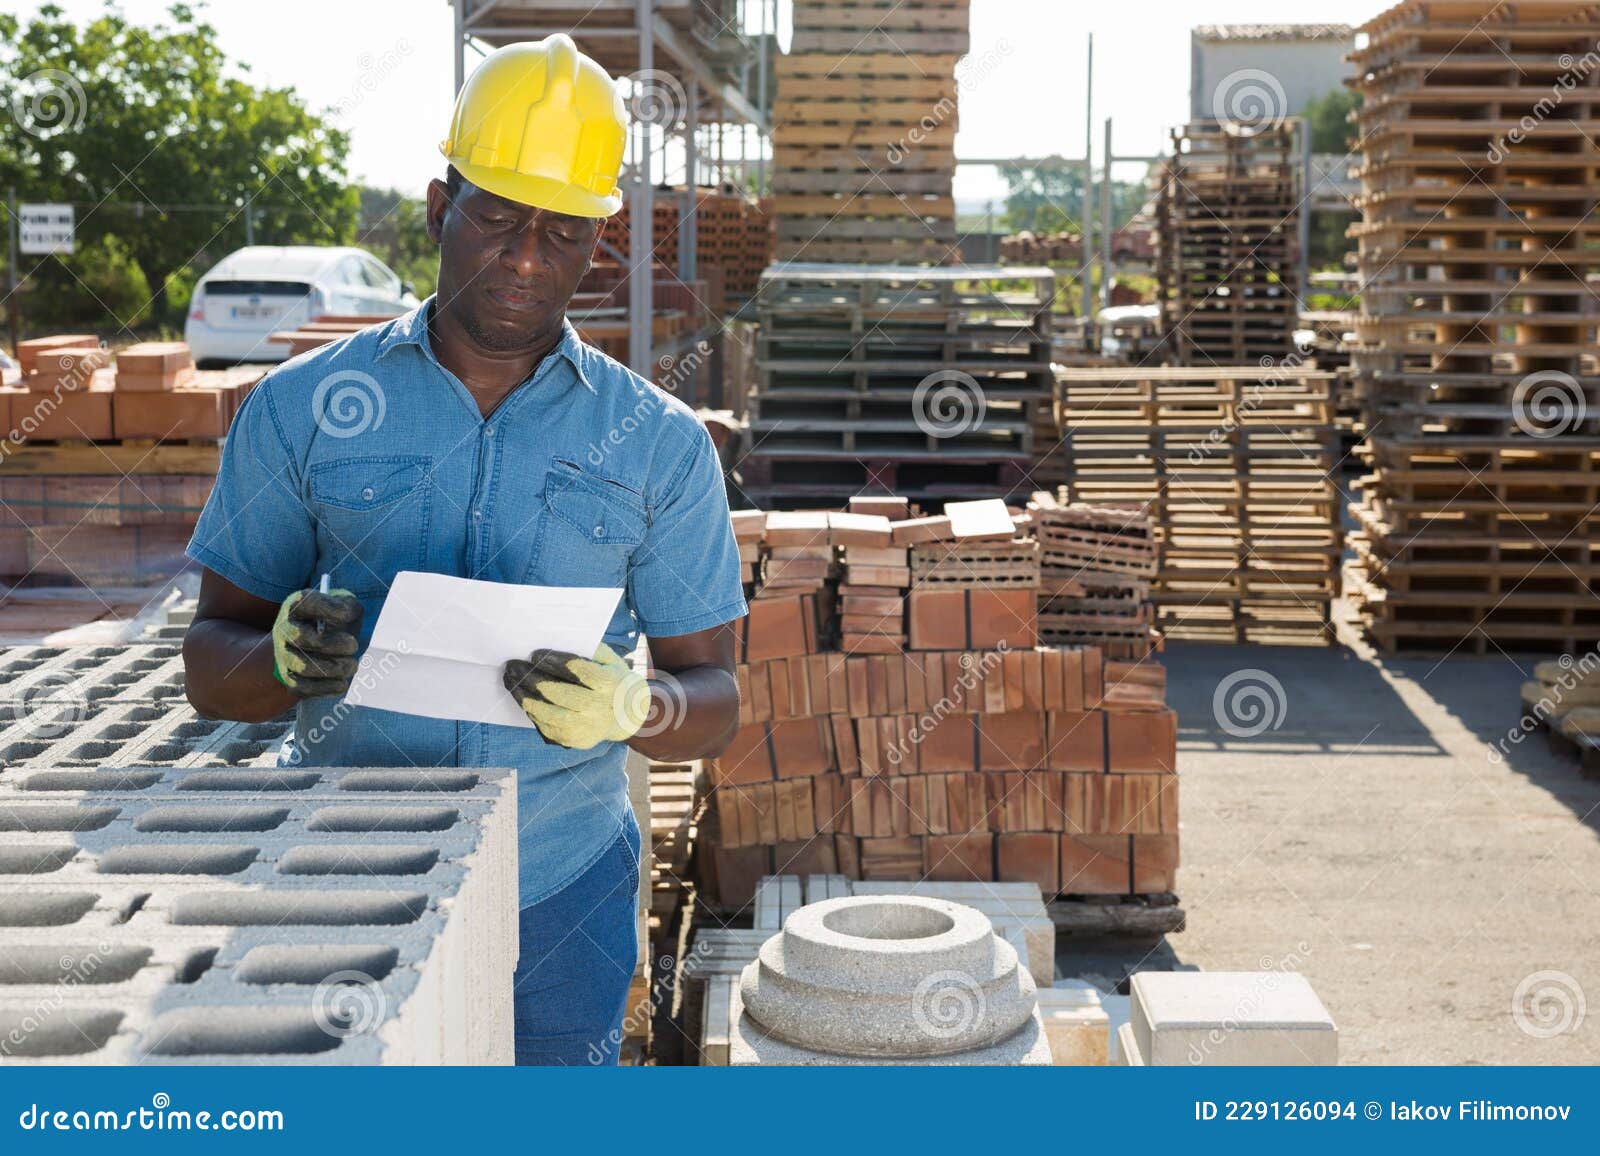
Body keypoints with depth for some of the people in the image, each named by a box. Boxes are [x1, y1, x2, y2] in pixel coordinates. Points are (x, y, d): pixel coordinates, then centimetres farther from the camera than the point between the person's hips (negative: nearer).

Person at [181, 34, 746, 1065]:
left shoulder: (659, 444, 3)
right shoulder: (303, 409, 3)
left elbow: (714, 703, 4)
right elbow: (210, 667, 5)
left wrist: (632, 706, -20)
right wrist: (285, 657, -19)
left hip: (561, 896, 1)